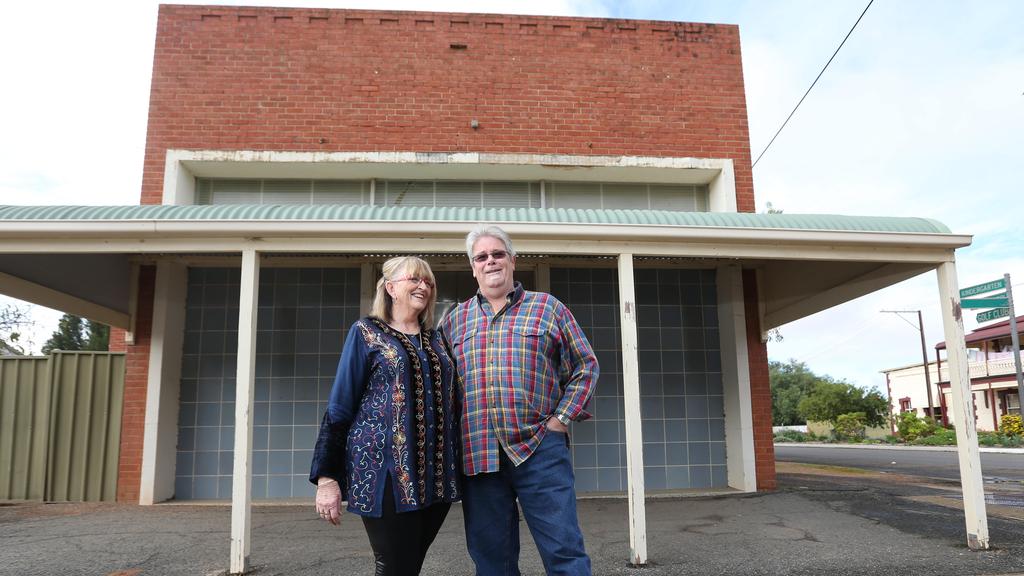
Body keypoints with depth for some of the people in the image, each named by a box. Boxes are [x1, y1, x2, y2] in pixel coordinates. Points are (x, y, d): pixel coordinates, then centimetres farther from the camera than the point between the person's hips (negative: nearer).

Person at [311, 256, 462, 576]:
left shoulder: (436, 340, 16)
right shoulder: (366, 333, 2)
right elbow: (339, 407, -1)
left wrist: (456, 470, 16)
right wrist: (327, 476, -6)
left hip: (437, 475, 5)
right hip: (386, 472, -5)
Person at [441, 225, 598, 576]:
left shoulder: (548, 308, 8)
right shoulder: (454, 320, 15)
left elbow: (585, 366, 8)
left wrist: (560, 419, -2)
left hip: (539, 449, -2)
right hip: (476, 455, 3)